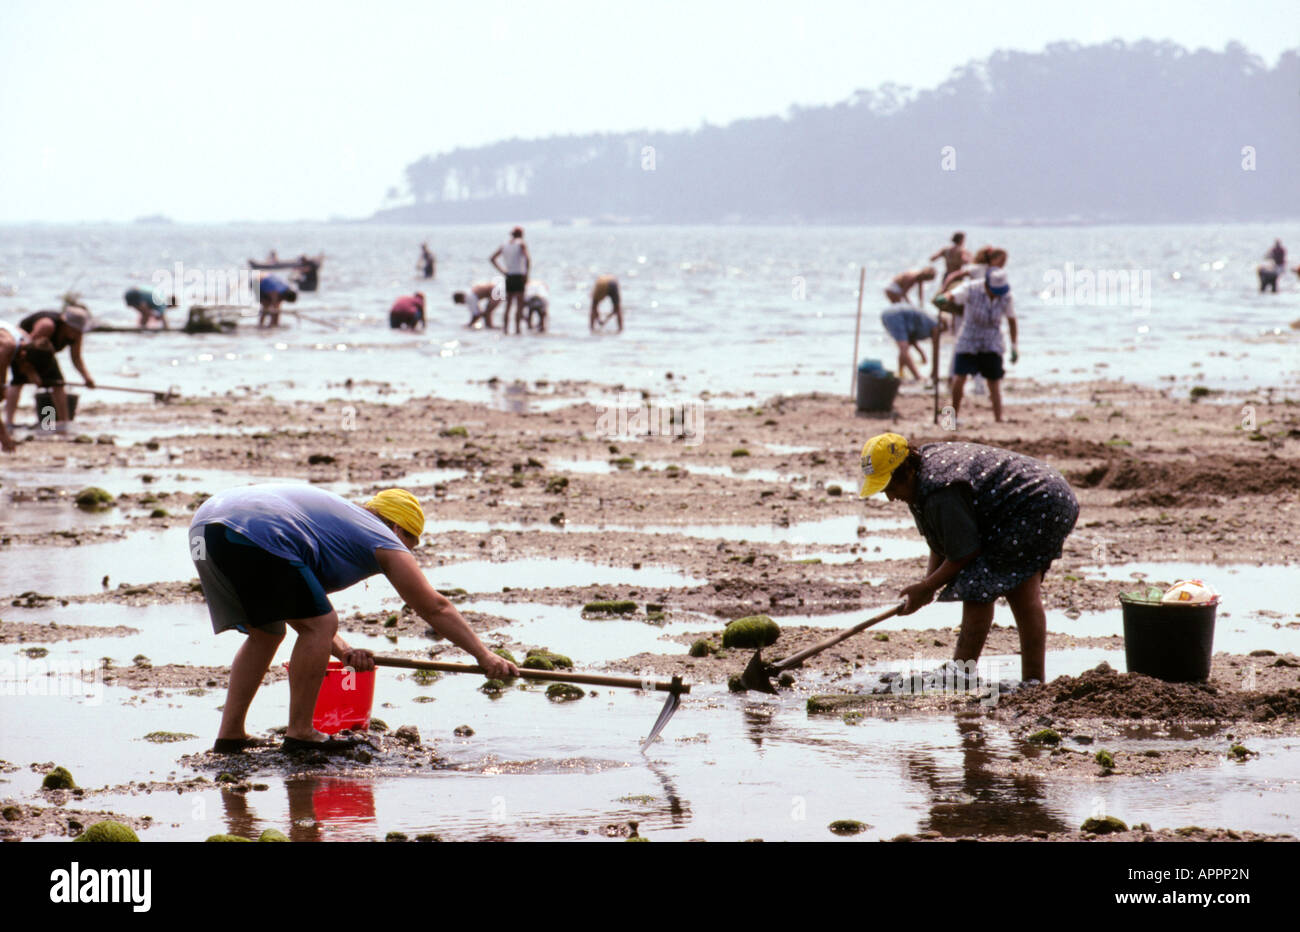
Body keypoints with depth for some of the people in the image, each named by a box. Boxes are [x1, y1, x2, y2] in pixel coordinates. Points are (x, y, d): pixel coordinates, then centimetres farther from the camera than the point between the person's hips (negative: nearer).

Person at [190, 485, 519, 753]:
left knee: (266, 632, 23)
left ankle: (230, 735, 21)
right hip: (251, 535, -9)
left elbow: (304, 612, 33)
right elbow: (434, 607, 13)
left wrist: (342, 650, 20)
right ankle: (299, 735, 2)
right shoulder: (383, 539, 12)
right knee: (321, 624, -1)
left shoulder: (340, 517, 36)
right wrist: (483, 655, 18)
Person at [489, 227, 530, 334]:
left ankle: (505, 327, 10)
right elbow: (527, 258, -18)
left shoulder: (504, 245, 11)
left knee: (508, 304, 12)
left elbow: (491, 258, 10)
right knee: (520, 304, -1)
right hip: (519, 276, -5)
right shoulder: (521, 244, -4)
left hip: (508, 277, 5)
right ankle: (517, 328, -7)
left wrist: (501, 270, 8)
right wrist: (527, 274, -10)